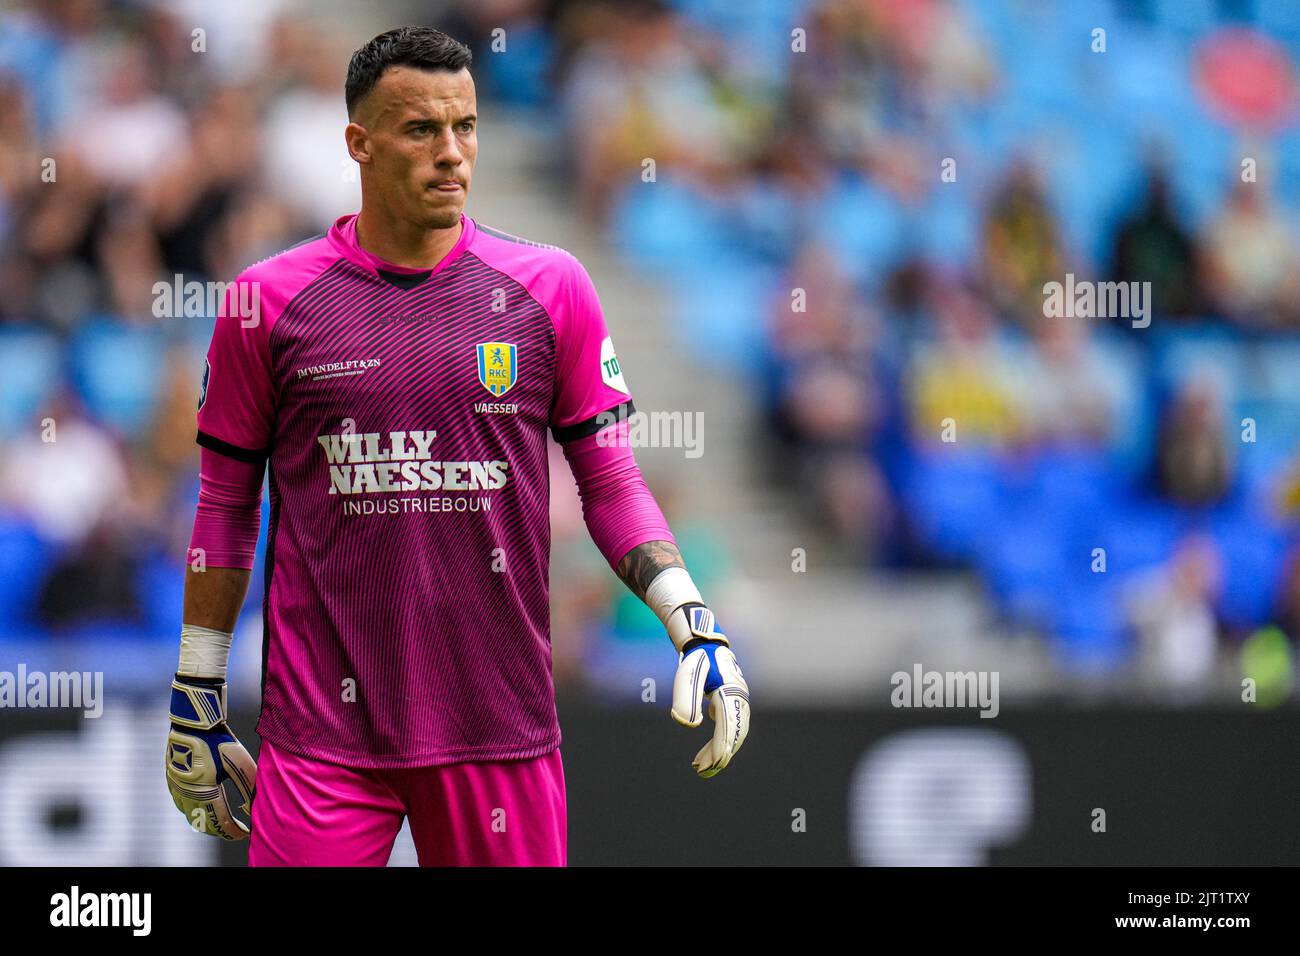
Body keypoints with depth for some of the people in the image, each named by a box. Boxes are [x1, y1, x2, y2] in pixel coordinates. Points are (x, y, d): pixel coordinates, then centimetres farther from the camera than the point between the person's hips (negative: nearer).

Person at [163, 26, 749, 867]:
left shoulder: (548, 287, 4)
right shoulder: (269, 302, 2)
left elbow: (611, 479, 8)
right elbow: (226, 505, 9)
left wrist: (692, 622, -6)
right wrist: (196, 696, 9)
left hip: (501, 725, 1)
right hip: (323, 727, -1)